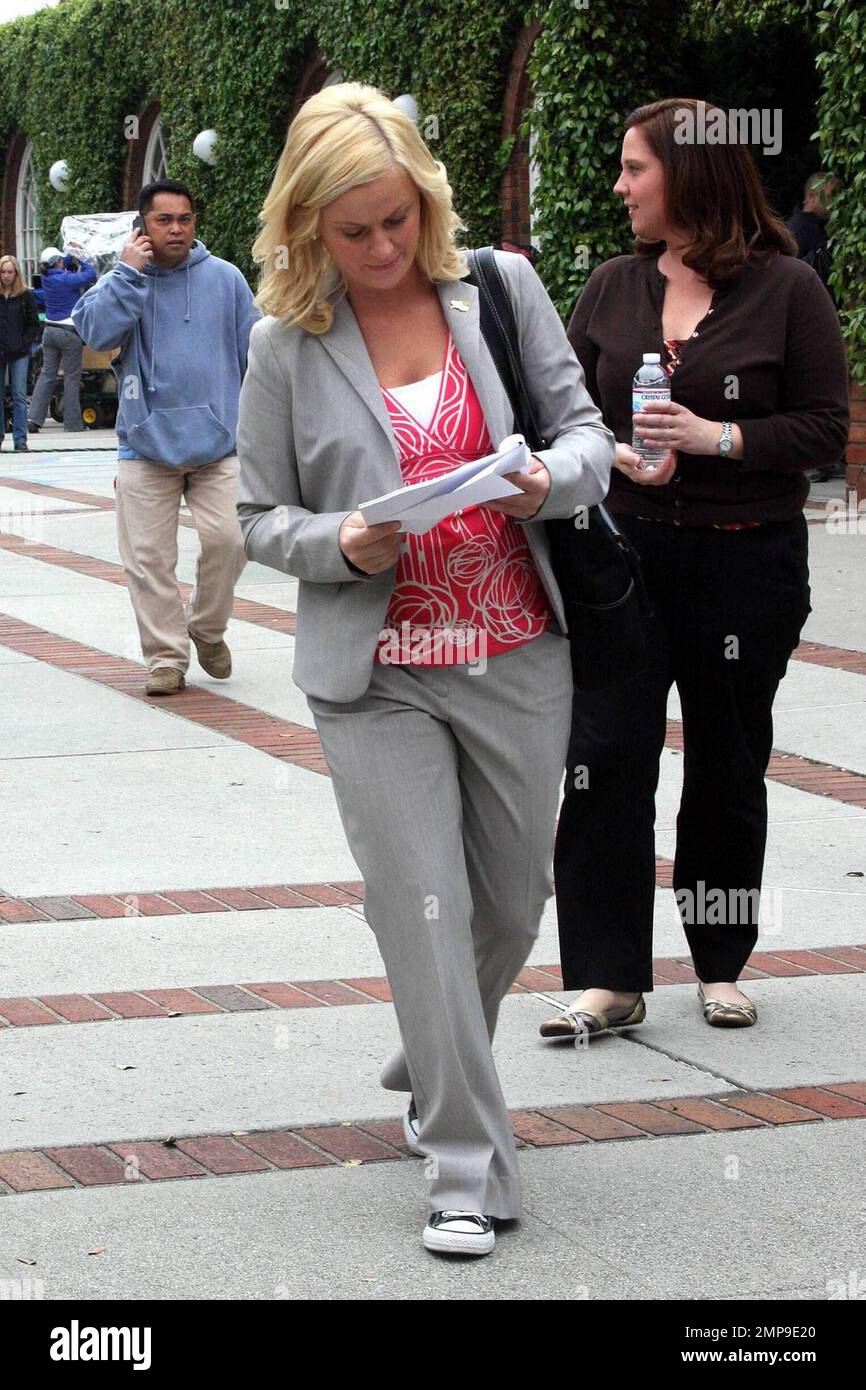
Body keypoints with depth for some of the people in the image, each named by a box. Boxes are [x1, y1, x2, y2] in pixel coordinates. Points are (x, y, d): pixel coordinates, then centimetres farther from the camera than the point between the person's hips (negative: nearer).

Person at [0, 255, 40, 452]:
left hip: (19, 354, -1)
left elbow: (34, 324, 4)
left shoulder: (26, 295, 3)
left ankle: (20, 439, -4)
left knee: (19, 397, -5)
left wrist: (23, 343, -7)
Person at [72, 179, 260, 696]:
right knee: (148, 556, 0)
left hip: (219, 442, 0)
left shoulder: (224, 277, 6)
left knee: (228, 538, -12)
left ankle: (208, 628, 14)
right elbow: (95, 331, -13)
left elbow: (254, 352, 9)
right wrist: (130, 272, -13)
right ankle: (166, 656, 12)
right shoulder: (122, 280, 6)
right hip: (146, 444, 1)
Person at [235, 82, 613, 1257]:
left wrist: (552, 478, -17)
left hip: (518, 655, 2)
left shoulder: (502, 285, 1)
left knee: (512, 900, 12)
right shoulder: (286, 345, -2)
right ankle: (468, 1171, 3)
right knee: (425, 914, -5)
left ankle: (433, 1079, 39)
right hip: (378, 675, -2)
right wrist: (341, 545, -16)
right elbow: (261, 515, 4)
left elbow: (586, 429, 5)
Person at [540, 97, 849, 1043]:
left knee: (728, 769, 9)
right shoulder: (611, 289, 7)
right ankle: (608, 980, 0)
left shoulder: (786, 289, -5)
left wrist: (717, 438, -18)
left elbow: (826, 426, -6)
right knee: (603, 762, -6)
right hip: (625, 551, 3)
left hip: (749, 563, -2)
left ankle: (721, 966, 25)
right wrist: (616, 454, -11)